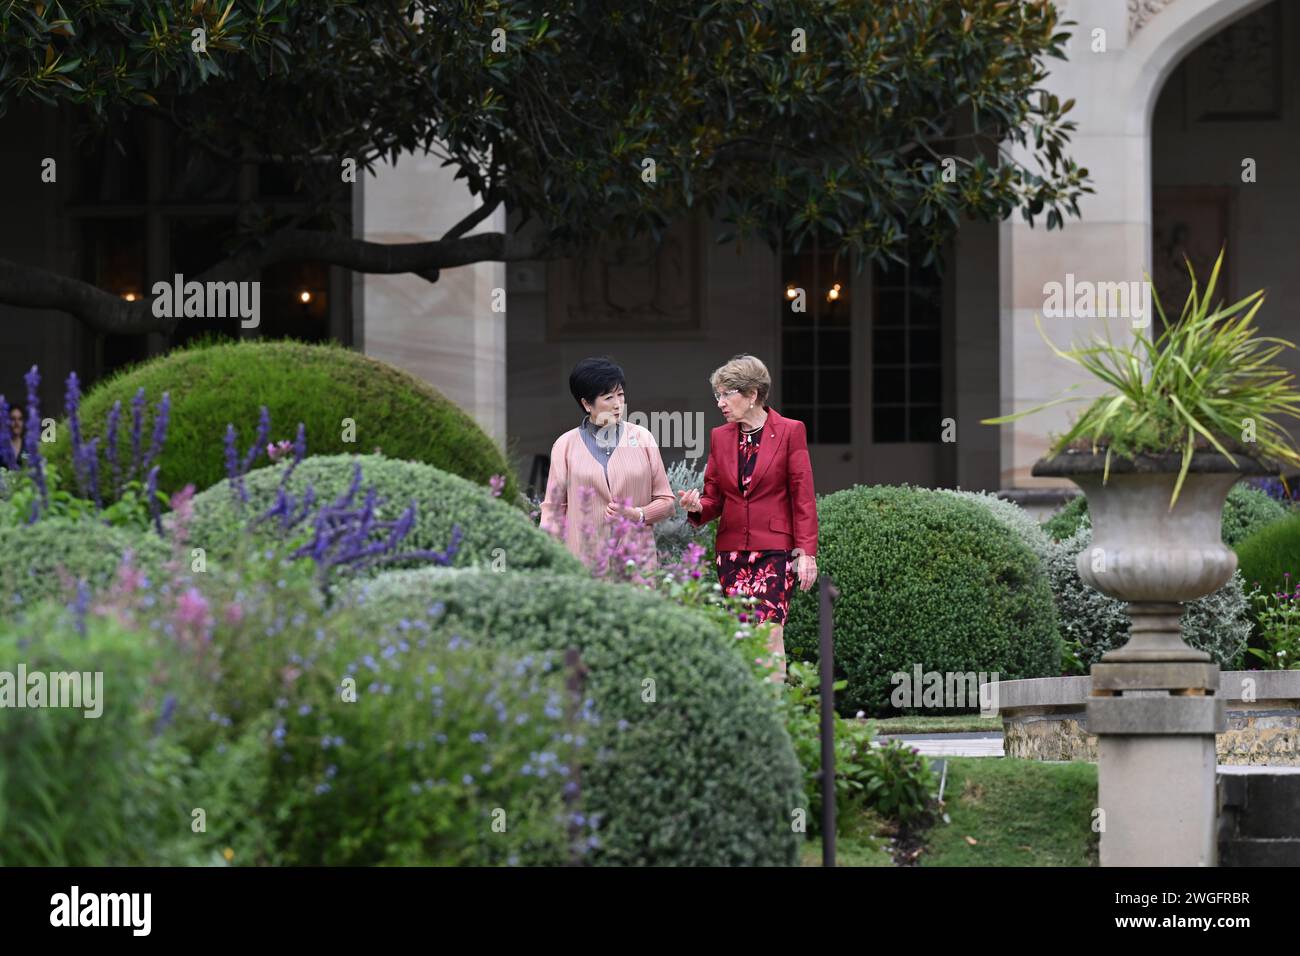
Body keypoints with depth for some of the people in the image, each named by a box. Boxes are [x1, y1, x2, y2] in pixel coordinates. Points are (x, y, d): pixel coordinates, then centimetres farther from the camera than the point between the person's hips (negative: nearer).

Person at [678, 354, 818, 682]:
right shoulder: (720, 437, 11)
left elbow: (803, 498, -2)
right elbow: (715, 498, 13)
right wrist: (697, 506, -10)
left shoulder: (790, 432, -2)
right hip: (732, 551, 5)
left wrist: (806, 552, -7)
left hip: (775, 551, -5)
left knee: (768, 630, -17)